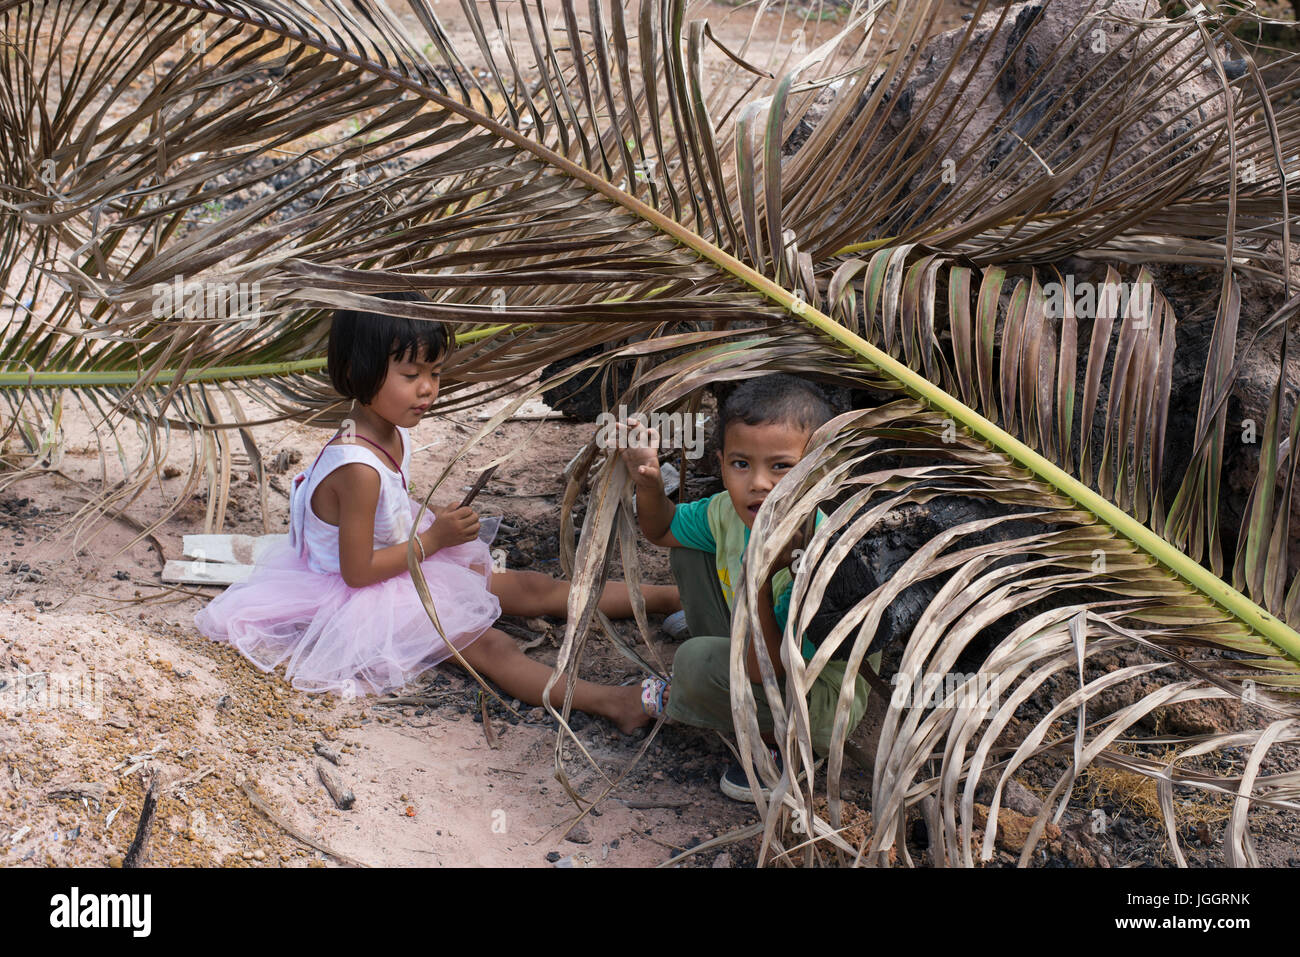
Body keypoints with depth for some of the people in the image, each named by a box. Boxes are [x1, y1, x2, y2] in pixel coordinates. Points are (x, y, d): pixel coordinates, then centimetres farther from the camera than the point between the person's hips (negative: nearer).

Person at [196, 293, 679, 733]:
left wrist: (433, 522, -2)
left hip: (405, 568, 10)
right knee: (489, 646, -25)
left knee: (533, 588, 5)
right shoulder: (358, 468, -32)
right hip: (369, 601, -10)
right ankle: (611, 701, -39)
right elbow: (358, 571, -26)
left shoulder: (393, 433, -1)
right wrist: (434, 539, -19)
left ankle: (670, 597, 6)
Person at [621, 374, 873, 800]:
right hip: (765, 654, 8)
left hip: (827, 703, -8)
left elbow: (762, 668, -35)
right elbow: (663, 530, 9)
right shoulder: (730, 511, -12)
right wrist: (649, 484, -13)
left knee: (699, 662, -31)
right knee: (688, 549, 6)